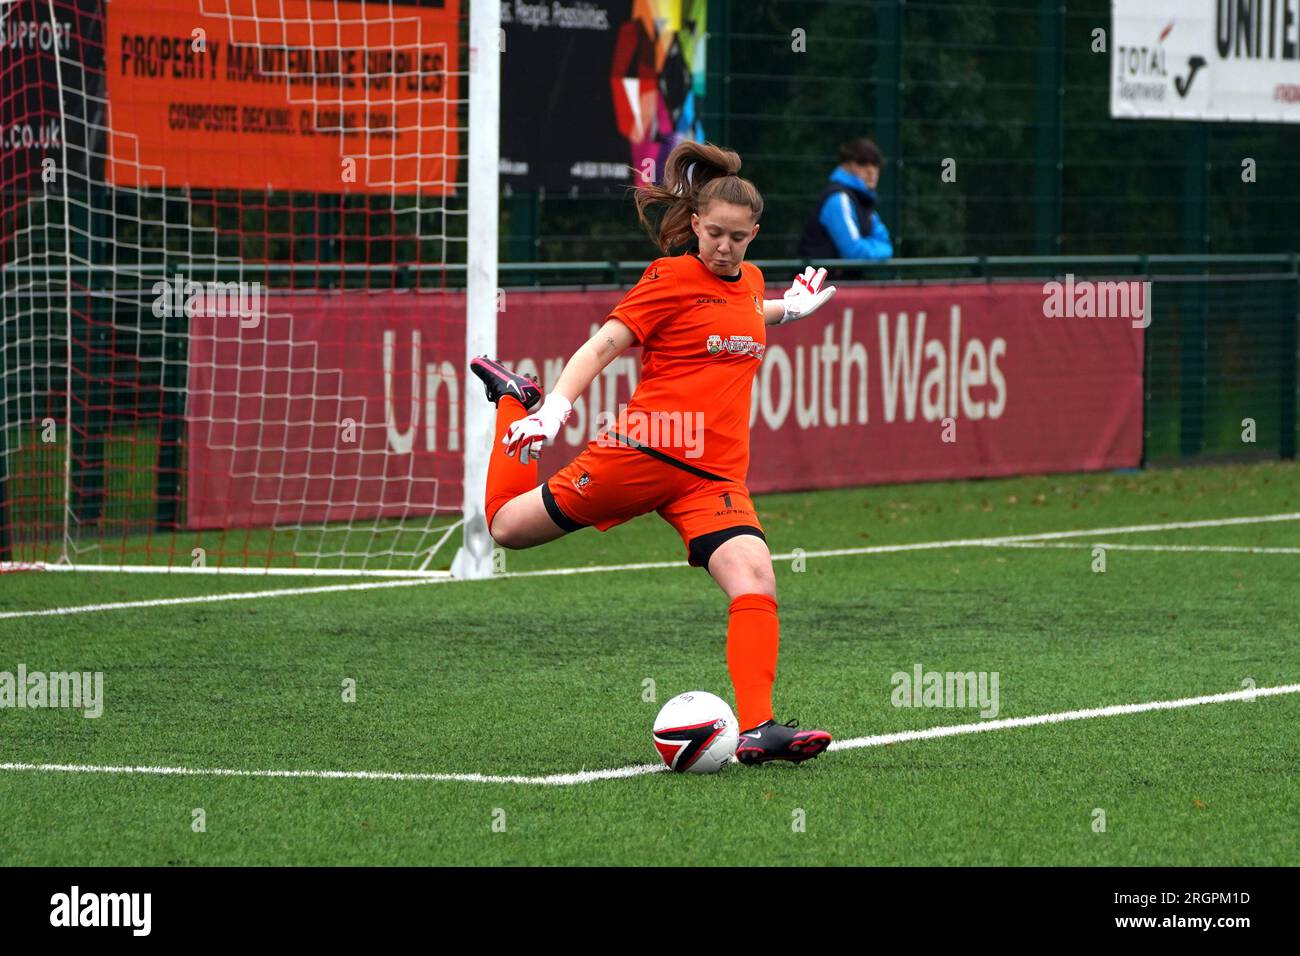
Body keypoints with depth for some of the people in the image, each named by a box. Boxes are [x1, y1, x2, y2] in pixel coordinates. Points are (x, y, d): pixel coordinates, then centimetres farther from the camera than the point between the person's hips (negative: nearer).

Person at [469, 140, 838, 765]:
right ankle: (515, 403, 33)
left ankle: (756, 730, -24)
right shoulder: (672, 279, -5)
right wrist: (556, 408, -21)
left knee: (754, 579, -19)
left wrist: (790, 310, 32)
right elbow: (605, 344, -10)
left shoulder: (750, 282, 14)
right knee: (509, 528, 7)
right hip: (644, 451, -4)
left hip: (715, 475, 4)